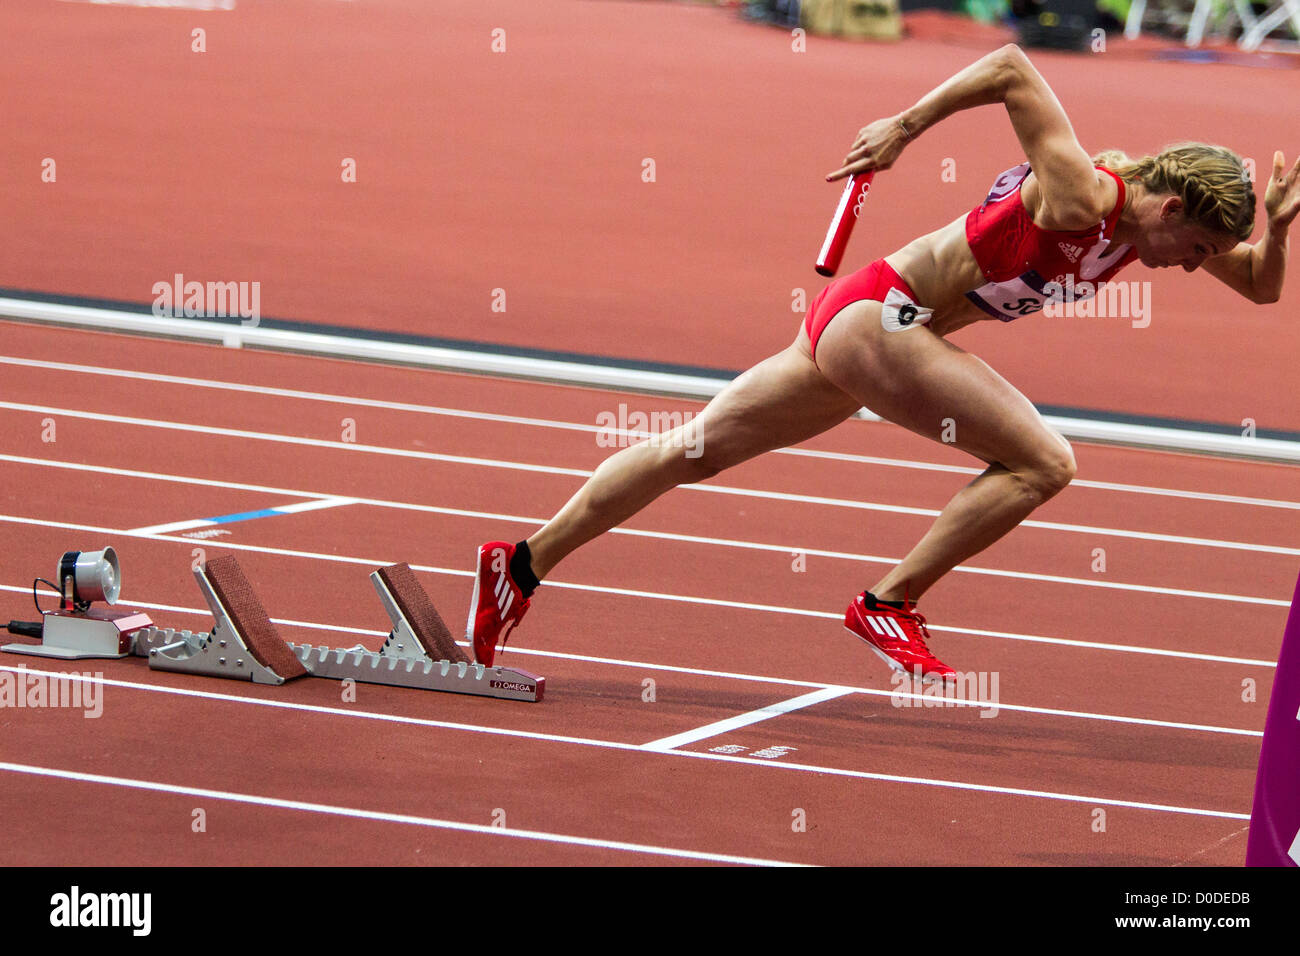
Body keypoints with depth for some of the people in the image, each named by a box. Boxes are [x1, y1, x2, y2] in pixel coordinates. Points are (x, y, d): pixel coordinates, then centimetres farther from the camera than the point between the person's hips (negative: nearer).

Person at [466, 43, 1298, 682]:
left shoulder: (1150, 217, 5)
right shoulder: (1079, 196, -21)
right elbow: (1010, 67, -28)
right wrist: (905, 127, -21)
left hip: (855, 329, 9)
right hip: (875, 315, -9)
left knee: (694, 452, 13)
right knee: (1042, 463, -15)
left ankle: (524, 566, 20)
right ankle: (889, 604, -8)